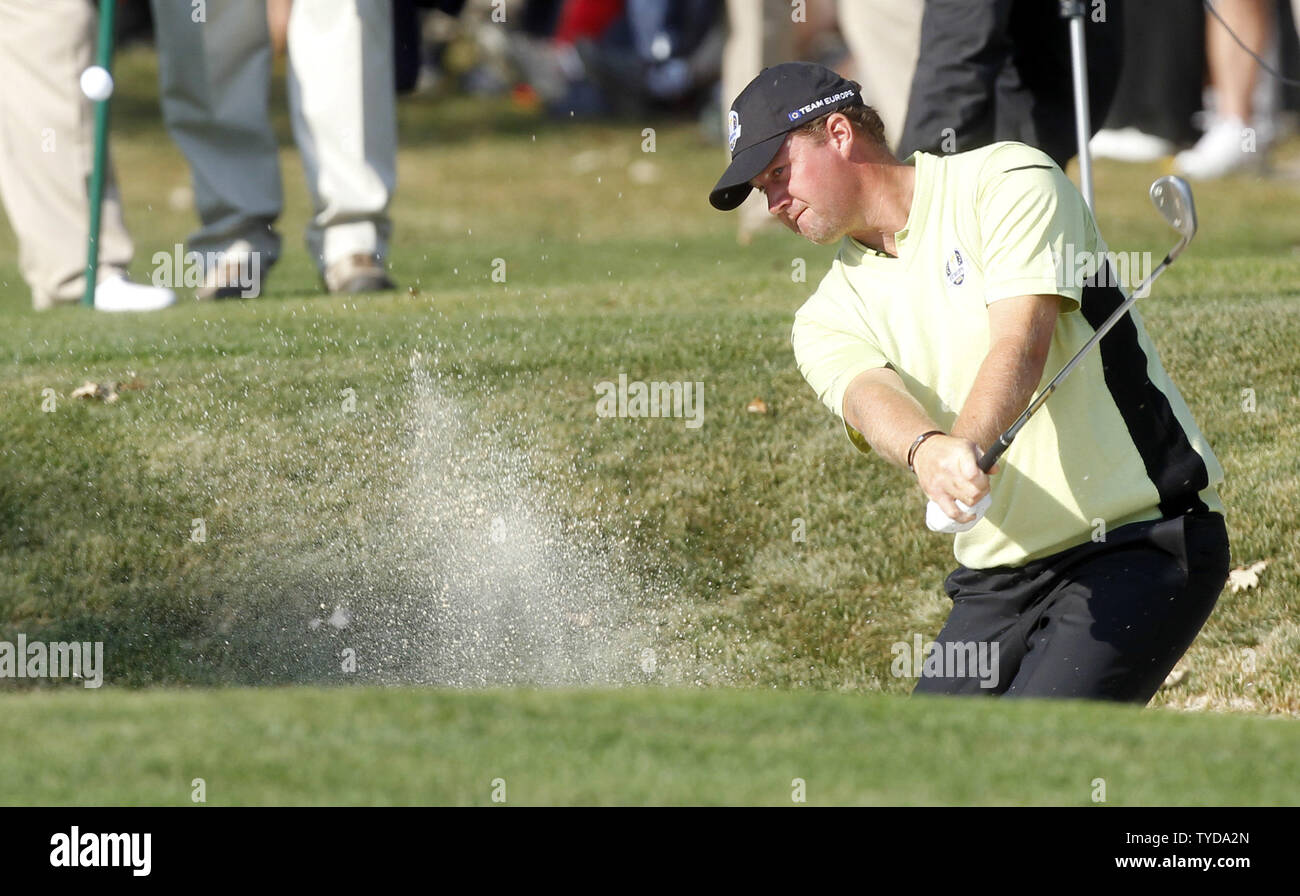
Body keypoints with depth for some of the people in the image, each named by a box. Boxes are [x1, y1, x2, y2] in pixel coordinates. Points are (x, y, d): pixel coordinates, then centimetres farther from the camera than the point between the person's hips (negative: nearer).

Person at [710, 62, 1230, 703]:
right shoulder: (826, 319, 9)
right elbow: (869, 398, -14)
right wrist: (927, 451, -39)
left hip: (1147, 538, -7)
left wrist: (969, 446, -41)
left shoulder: (1008, 183, -6)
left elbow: (1022, 345, -21)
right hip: (997, 573, 7)